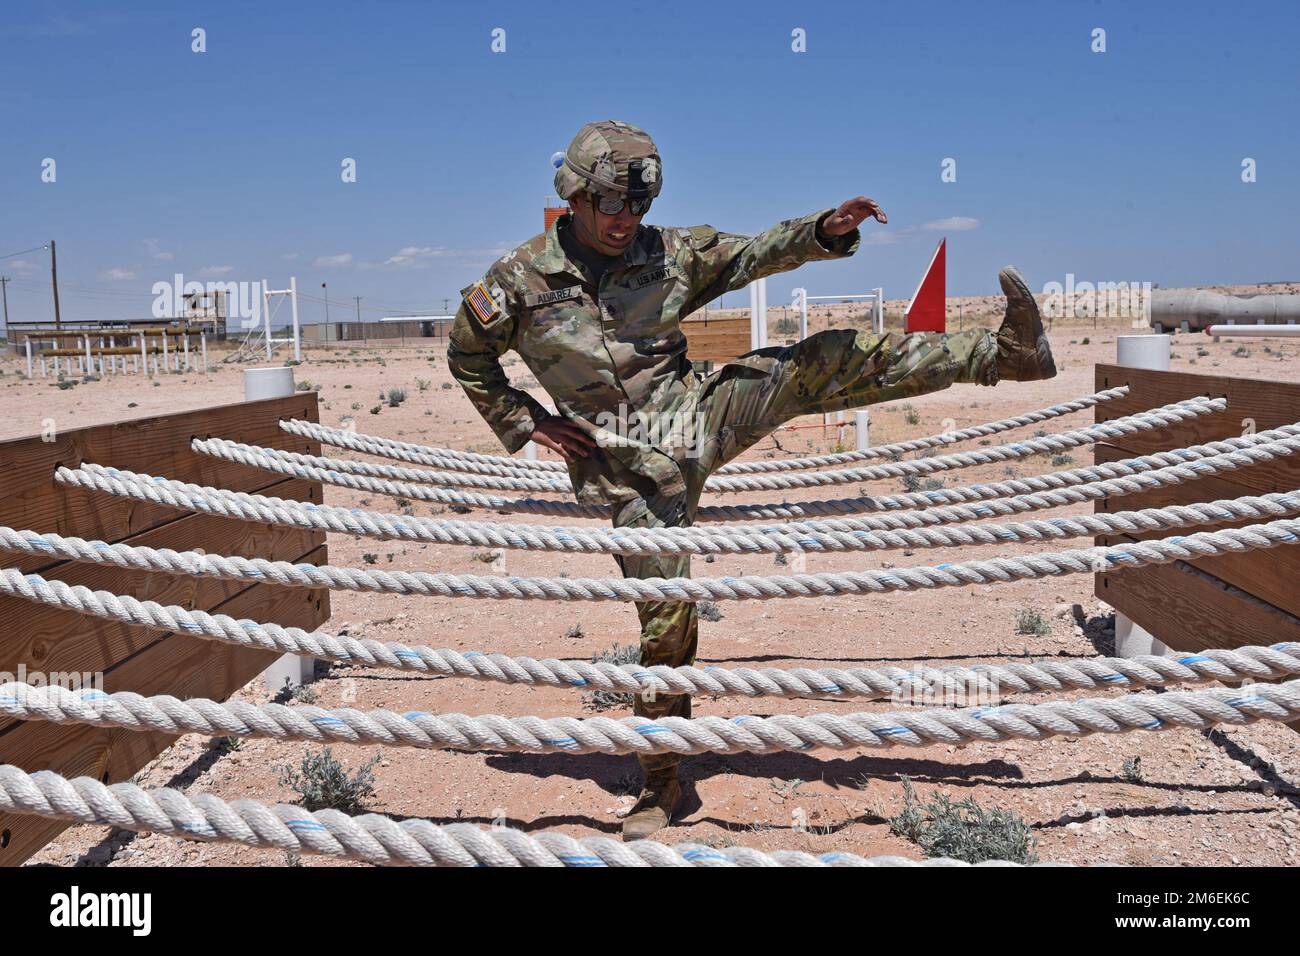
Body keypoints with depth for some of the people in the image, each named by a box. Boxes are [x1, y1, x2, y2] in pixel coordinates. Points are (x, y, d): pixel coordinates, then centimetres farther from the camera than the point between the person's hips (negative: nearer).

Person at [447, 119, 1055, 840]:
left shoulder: (667, 252, 1)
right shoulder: (518, 280, -5)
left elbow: (755, 254, -2)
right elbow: (467, 358, 8)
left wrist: (825, 230, -21)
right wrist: (524, 424, 0)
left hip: (696, 416, 3)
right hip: (629, 469, -3)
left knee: (830, 360, -11)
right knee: (666, 614, -4)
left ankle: (1007, 353, -3)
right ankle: (660, 783, 15)